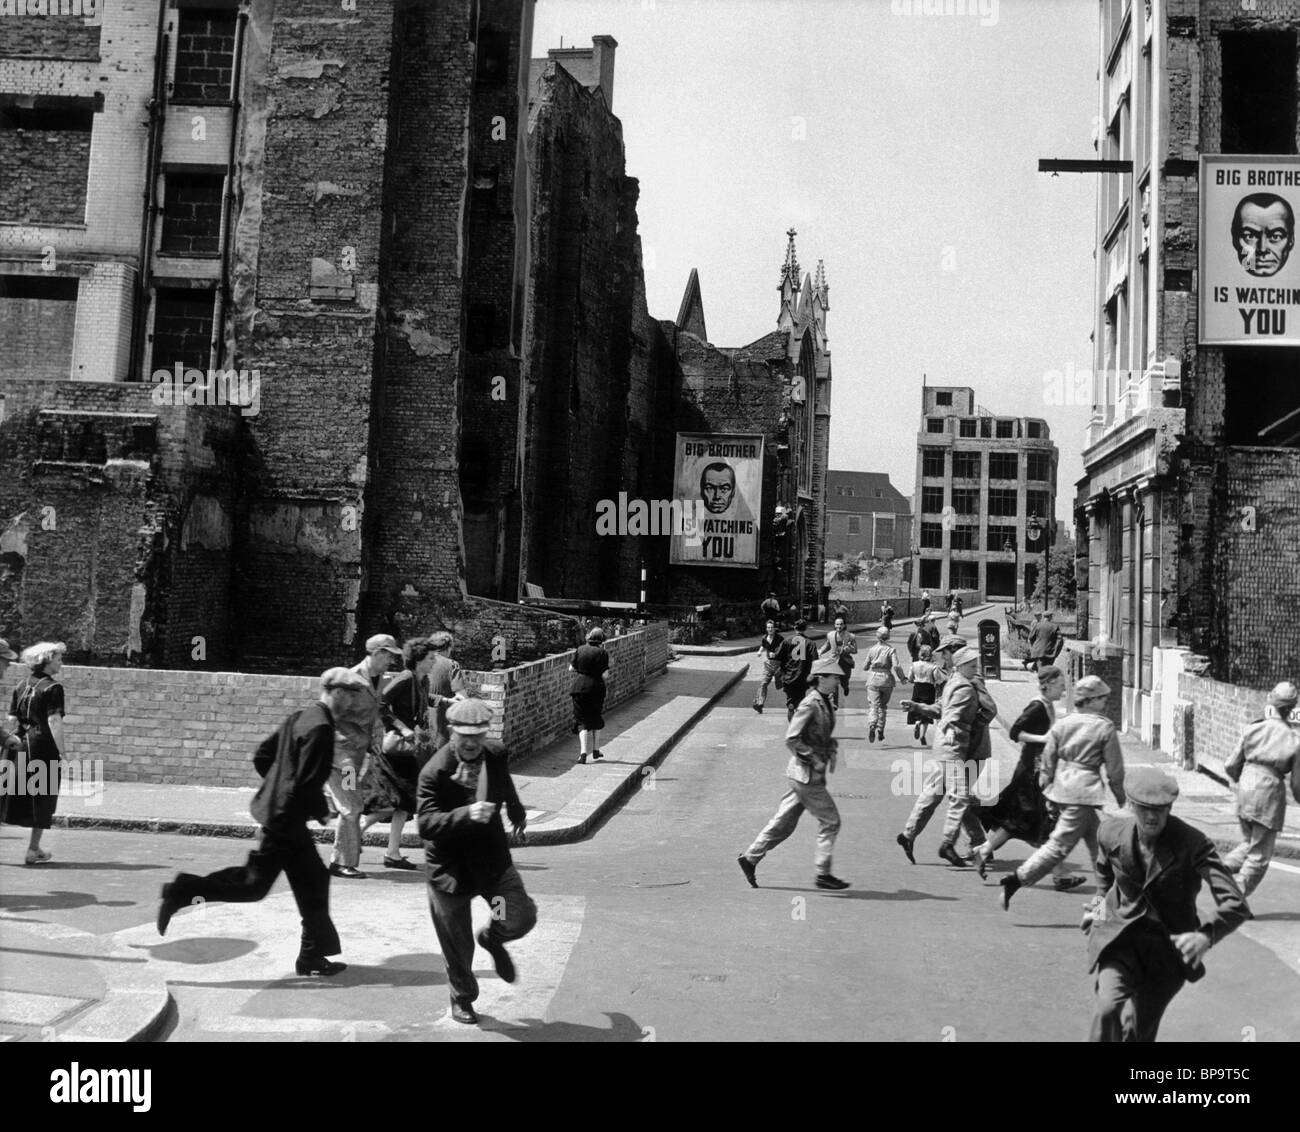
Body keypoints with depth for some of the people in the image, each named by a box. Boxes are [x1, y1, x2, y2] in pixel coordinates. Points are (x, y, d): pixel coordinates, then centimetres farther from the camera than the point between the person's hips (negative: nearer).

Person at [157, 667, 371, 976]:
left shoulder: (300, 718, 10)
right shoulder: (321, 728, -19)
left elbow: (261, 756, 14)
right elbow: (308, 783, -24)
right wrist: (321, 812, -8)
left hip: (278, 809, 10)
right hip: (287, 818, -10)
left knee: (312, 882, 13)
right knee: (254, 884, -1)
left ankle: (314, 955, 18)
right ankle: (184, 890, 5)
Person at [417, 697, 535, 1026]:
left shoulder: (496, 755, -6)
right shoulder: (435, 772, -21)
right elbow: (426, 824, -28)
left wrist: (517, 813, 34)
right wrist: (465, 814, -43)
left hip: (492, 855, 3)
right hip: (450, 866, -3)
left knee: (522, 917, -11)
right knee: (457, 945, 9)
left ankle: (492, 939, 24)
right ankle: (462, 998, 36)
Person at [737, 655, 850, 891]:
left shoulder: (826, 703, 10)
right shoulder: (810, 704, -18)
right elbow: (791, 739, -21)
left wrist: (832, 749, 7)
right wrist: (815, 759, -19)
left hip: (811, 774, 9)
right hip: (807, 774, -9)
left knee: (784, 822, 13)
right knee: (830, 821, -1)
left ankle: (750, 858, 20)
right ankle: (822, 873, 7)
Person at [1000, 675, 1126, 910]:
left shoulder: (1061, 724, 5)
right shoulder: (1105, 727, -8)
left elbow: (1048, 761, 7)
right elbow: (1115, 769, -3)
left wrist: (1047, 791, 16)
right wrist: (1121, 798, 8)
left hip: (1062, 786, 7)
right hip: (1087, 790, -7)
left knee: (1097, 845, 18)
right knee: (1060, 845, -4)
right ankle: (1017, 880, -10)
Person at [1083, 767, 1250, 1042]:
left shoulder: (1193, 844, -21)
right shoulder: (1111, 832, -9)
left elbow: (1236, 904, -29)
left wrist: (1206, 935, -46)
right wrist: (1103, 899, 24)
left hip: (1170, 946, -1)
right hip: (1121, 937, 1)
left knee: (1139, 1030, 10)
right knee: (1108, 1009, -25)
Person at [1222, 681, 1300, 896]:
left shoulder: (1253, 729, -1)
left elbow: (1230, 766, 4)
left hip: (1245, 791, 4)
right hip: (1270, 796, -4)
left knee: (1248, 843, 25)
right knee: (1259, 855, 9)